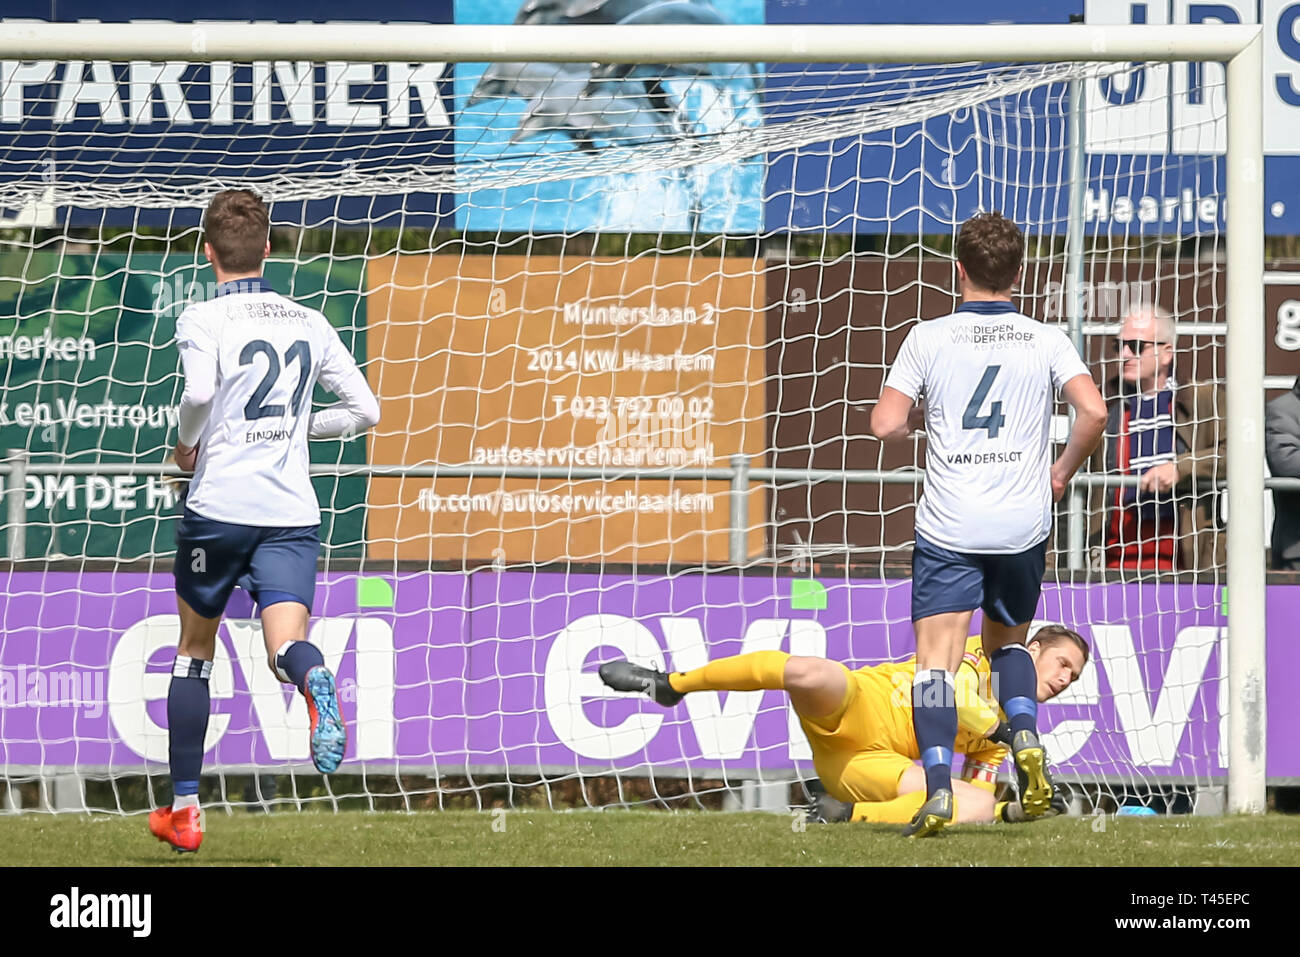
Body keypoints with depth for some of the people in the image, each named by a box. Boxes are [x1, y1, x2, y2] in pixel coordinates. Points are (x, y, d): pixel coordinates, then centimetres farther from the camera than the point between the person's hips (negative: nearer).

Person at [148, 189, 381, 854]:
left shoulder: (203, 320, -3)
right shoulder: (309, 323, 11)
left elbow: (200, 393, -23)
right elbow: (364, 409, 14)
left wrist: (187, 444, -3)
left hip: (219, 506, -2)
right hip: (293, 512, 2)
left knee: (193, 655, 15)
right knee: (284, 645, -9)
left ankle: (184, 809, 19)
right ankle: (312, 678, -48)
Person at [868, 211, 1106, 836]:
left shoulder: (928, 339, 0)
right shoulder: (1046, 341, 3)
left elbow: (885, 425, -5)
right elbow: (1093, 412, -10)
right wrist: (1062, 472, 7)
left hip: (948, 527, -2)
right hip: (1023, 524, 2)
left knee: (936, 661, -5)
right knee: (1006, 643, 24)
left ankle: (938, 786, -22)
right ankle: (1025, 739, -2)